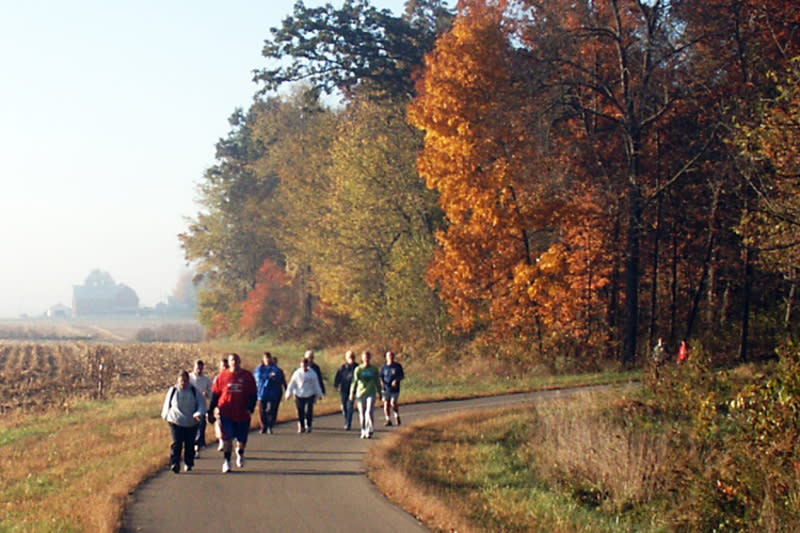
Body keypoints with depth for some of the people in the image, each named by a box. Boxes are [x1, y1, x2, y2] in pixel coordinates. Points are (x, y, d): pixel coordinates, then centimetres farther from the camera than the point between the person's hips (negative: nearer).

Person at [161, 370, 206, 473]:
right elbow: (167, 404, 17)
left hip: (191, 423, 1)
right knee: (177, 443, -14)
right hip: (176, 422, -1)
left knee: (189, 444, 7)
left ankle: (188, 463, 24)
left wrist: (199, 413, -17)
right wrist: (166, 416, 22)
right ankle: (174, 464, -14)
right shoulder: (173, 390, 2)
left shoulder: (194, 391, 1)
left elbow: (201, 404, 1)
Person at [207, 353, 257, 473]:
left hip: (243, 414, 1)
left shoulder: (247, 376, 2)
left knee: (242, 440, 8)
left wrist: (250, 408, -11)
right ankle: (226, 462, 7)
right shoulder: (222, 376, 1)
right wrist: (210, 412, 6)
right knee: (227, 438, -4)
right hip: (226, 414, -1)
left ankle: (240, 453, 39)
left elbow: (253, 394, 4)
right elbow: (215, 394, 7)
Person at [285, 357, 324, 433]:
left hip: (310, 395, 0)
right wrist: (289, 394, 4)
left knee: (309, 412, -7)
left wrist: (319, 394, 13)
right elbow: (292, 384, 4)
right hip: (299, 395, 0)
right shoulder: (297, 373, -1)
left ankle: (308, 426, 7)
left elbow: (316, 385, 10)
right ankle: (301, 427, 14)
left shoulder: (313, 374, 1)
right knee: (300, 412, 1)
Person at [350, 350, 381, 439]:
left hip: (371, 393, -1)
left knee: (369, 412, -14)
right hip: (360, 394, 1)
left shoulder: (374, 369, 6)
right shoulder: (358, 369, 3)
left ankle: (369, 431, -9)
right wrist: (352, 393, -2)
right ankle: (363, 432, 17)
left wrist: (379, 393, 17)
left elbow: (377, 382, 14)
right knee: (362, 414, 5)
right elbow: (354, 382, 3)